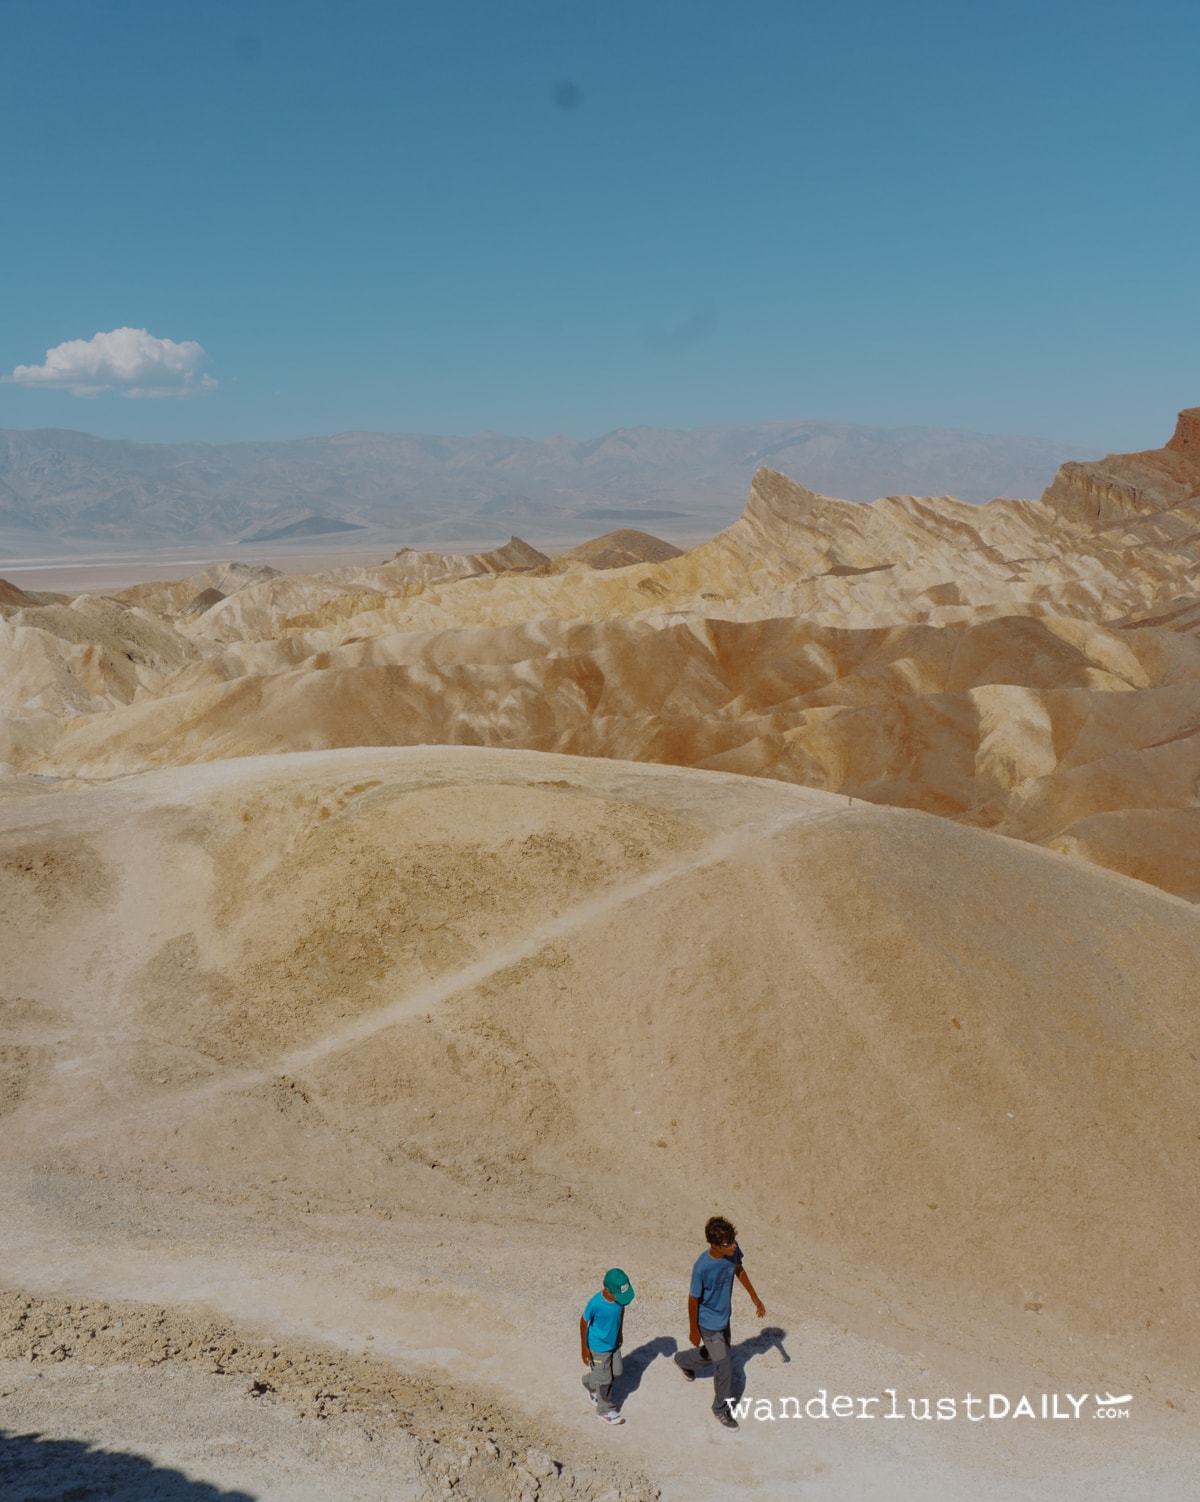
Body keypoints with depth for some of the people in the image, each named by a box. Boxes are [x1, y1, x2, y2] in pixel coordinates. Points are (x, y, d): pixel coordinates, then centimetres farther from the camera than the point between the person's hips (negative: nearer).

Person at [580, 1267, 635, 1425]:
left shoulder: (621, 1296, -20)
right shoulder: (595, 1303, -36)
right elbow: (584, 1323, -20)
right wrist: (585, 1349, -13)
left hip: (614, 1343, 6)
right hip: (599, 1348, -6)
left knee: (616, 1372, 21)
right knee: (604, 1379, 10)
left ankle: (591, 1384, 48)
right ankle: (606, 1410, 35)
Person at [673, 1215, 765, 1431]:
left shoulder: (733, 1251, -21)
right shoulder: (702, 1268, -36)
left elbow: (739, 1271, 2)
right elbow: (693, 1300, -21)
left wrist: (755, 1298, 8)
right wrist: (693, 1331, -10)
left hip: (724, 1317, 7)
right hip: (709, 1324, -7)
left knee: (713, 1355, 28)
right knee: (724, 1366, 5)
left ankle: (683, 1360, 57)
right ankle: (721, 1409, 30)